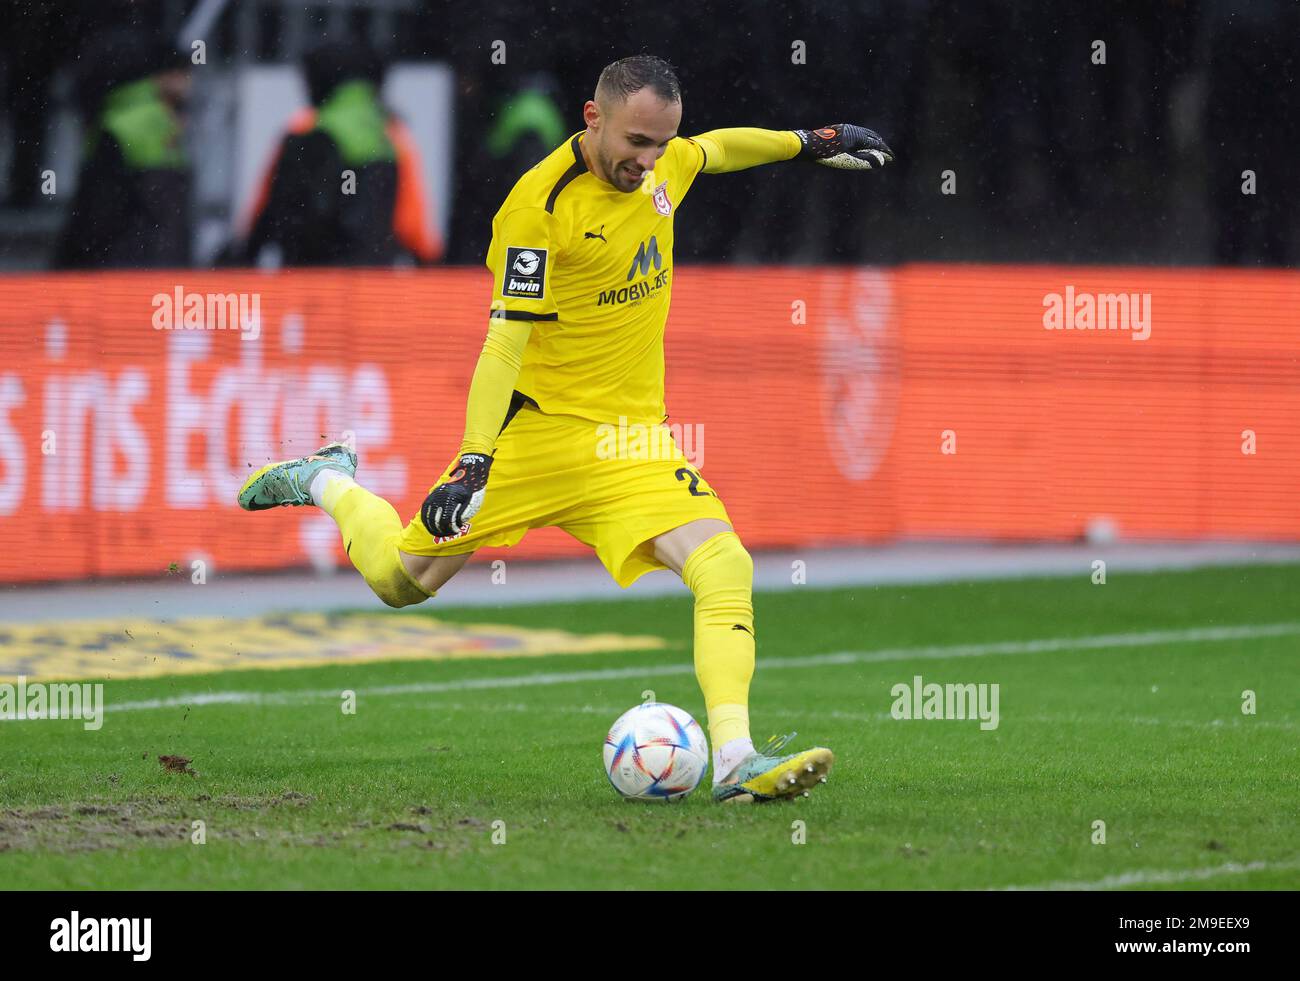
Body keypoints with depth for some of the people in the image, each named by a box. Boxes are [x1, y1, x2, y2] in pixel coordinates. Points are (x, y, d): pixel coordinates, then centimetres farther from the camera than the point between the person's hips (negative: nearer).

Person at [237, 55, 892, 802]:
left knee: (726, 569, -19)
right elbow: (506, 341, -22)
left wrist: (809, 143, 35)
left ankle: (735, 760, -25)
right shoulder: (542, 204, -20)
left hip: (631, 435, 5)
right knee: (400, 579, 7)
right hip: (536, 426, -5)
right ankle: (329, 482, 39)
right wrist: (474, 461, -28)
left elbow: (716, 149, 28)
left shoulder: (664, 166, 1)